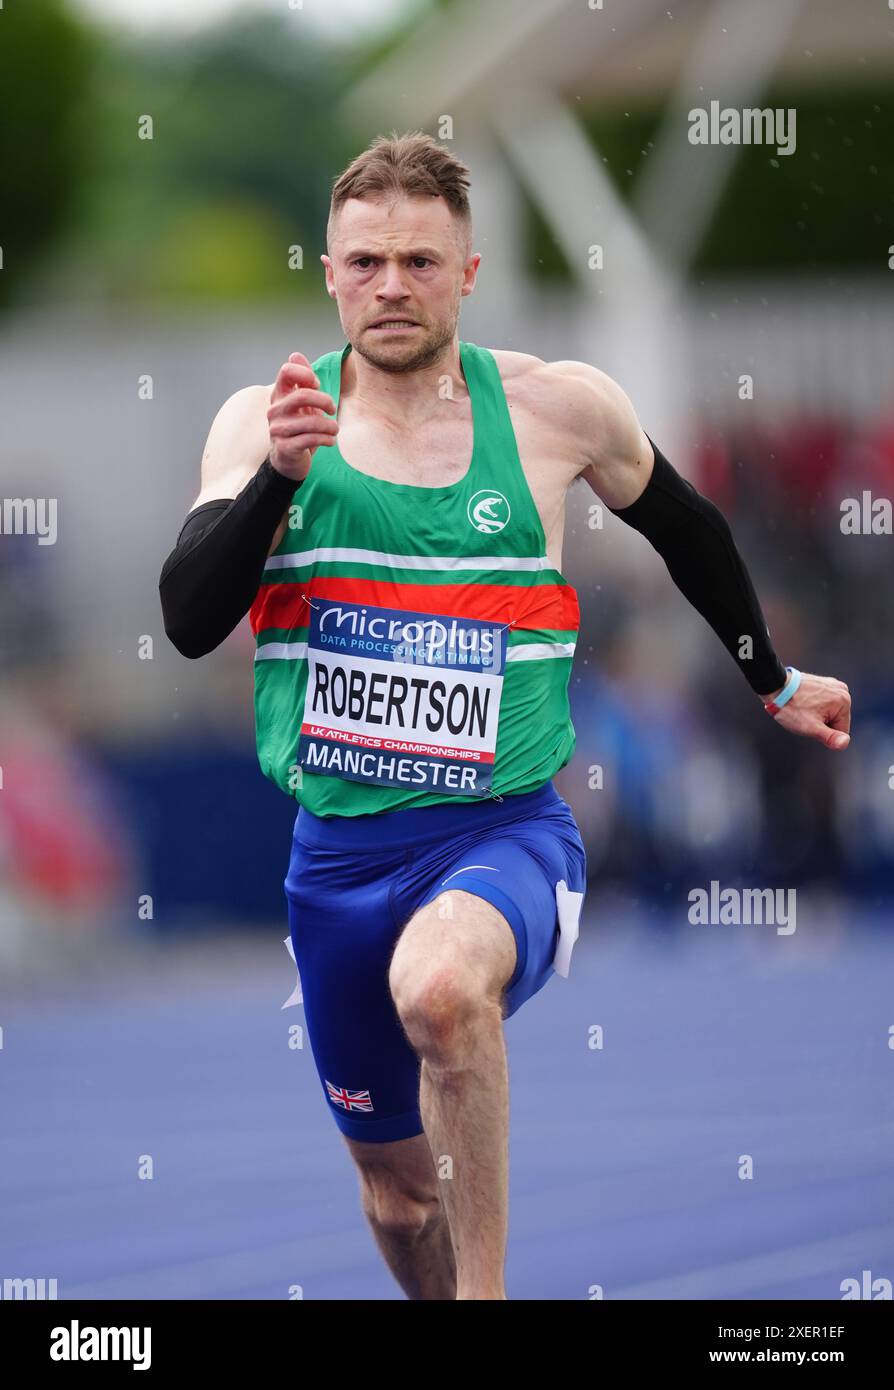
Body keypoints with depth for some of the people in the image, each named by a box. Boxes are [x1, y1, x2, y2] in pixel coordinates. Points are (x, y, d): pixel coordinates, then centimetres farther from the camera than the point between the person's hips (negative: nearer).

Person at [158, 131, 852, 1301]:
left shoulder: (559, 408, -2)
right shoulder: (264, 422, -1)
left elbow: (685, 529, 17)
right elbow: (190, 621, -13)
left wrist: (773, 683, 29)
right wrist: (277, 474, -28)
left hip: (505, 830, -3)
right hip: (338, 845, 3)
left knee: (439, 987, -38)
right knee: (394, 1180, 15)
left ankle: (485, 1290, -25)